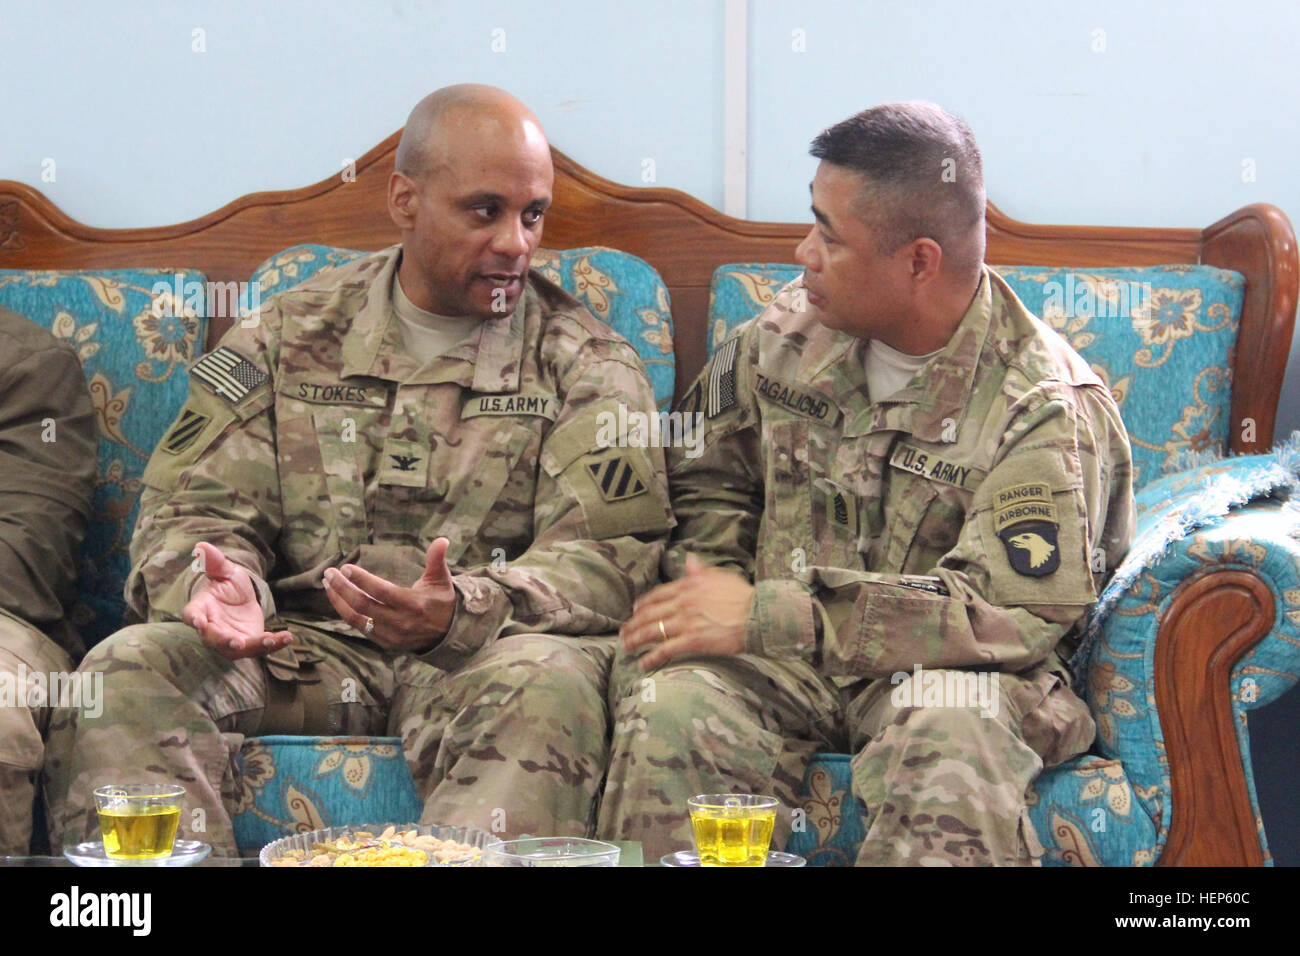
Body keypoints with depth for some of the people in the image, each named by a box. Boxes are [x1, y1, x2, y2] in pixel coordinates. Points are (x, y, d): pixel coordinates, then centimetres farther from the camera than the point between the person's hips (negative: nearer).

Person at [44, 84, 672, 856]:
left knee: (551, 682, -37)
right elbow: (195, 510, 9)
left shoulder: (590, 365, 6)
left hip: (485, 656, -2)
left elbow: (610, 555, -5)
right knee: (127, 671, -25)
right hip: (299, 646, 2)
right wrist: (218, 586, -17)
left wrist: (463, 612, -25)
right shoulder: (288, 336, 13)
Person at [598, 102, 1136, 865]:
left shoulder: (1049, 412, -11)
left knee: (948, 744, -39)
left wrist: (765, 617, -23)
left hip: (941, 666, -3)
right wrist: (708, 587, -2)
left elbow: (1005, 615, -20)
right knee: (670, 711, -30)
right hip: (775, 660, 4)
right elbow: (708, 474, 22)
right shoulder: (791, 331, 6)